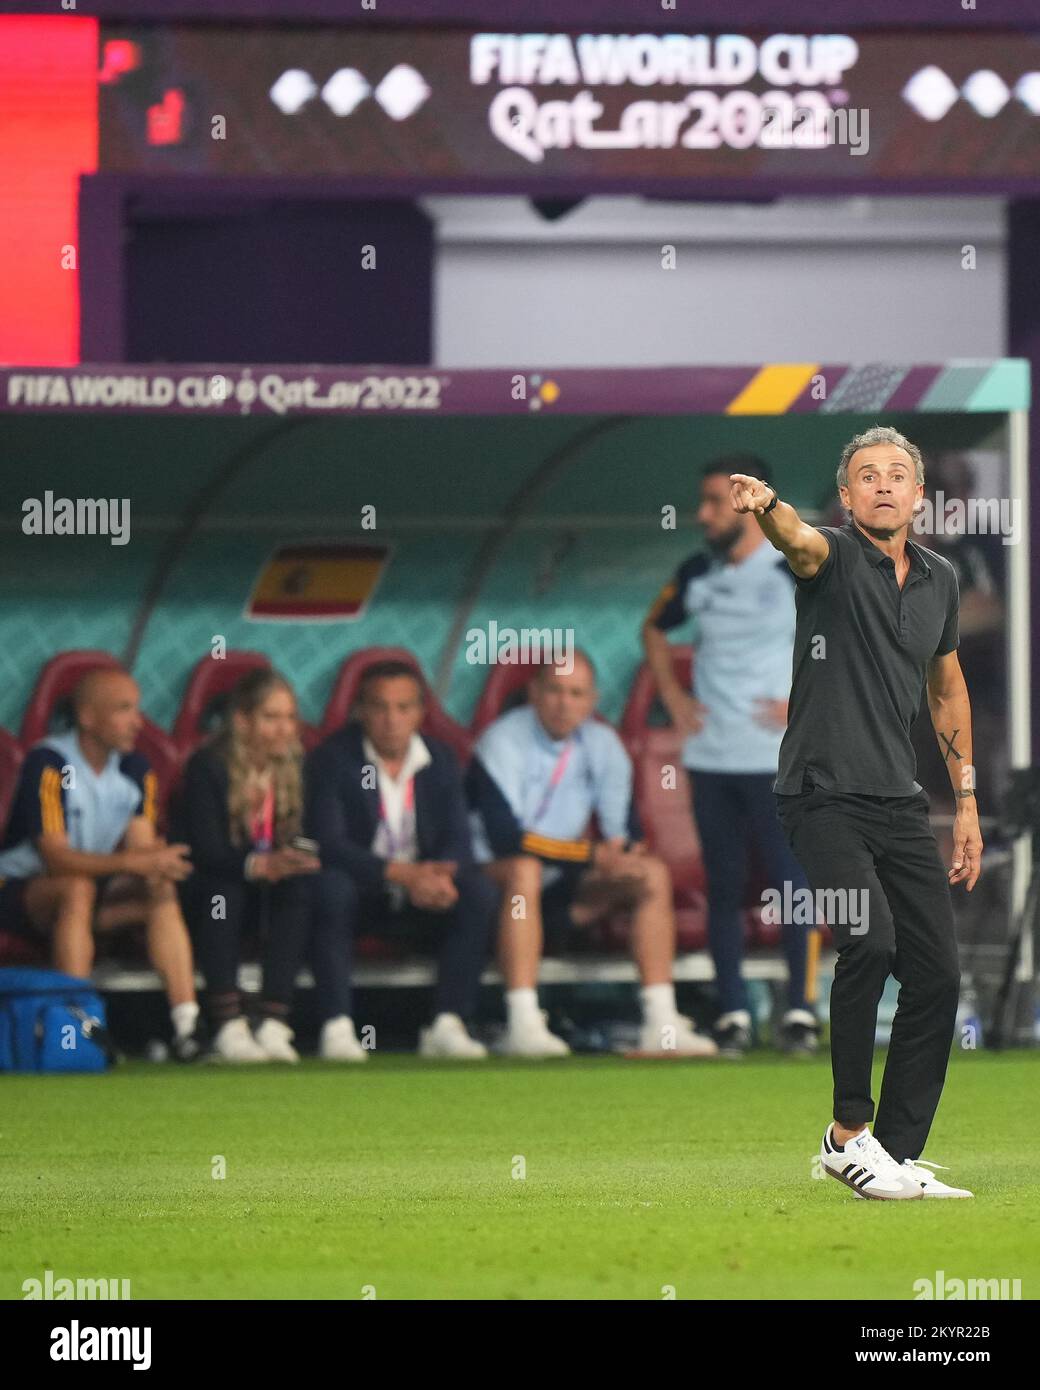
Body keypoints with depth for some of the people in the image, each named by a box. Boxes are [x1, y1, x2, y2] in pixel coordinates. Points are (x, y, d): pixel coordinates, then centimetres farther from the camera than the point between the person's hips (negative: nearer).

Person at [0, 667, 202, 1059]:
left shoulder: (135, 770, -1)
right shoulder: (48, 764, -21)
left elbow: (142, 846, -6)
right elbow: (55, 857, -29)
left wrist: (157, 865, -32)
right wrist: (135, 862, -40)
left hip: (92, 888, 6)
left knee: (162, 890, -18)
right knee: (77, 888, -36)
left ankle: (187, 1023, -27)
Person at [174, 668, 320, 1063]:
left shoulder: (298, 768, 2)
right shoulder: (207, 766, -12)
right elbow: (206, 852, -23)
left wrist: (294, 861, -22)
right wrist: (260, 865, -41)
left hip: (274, 886, 4)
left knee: (301, 888, -28)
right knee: (223, 890, -36)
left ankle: (274, 1024, -33)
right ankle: (228, 1027, -41)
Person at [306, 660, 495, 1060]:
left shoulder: (440, 761, 4)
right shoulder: (331, 760, -9)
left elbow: (458, 841, -4)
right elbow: (328, 844, -21)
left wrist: (437, 877, -29)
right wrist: (401, 874, -34)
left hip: (421, 894, 3)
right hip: (359, 892, -3)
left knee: (479, 893, -23)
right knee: (331, 887, -36)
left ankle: (447, 1026, -24)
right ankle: (338, 1027, -33)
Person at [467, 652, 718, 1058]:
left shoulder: (602, 745, 4)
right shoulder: (503, 742, -15)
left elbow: (625, 834, 2)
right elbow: (503, 836, -25)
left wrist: (624, 856, -23)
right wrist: (593, 854, -28)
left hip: (562, 890, 6)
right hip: (493, 879, -6)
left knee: (652, 874, -12)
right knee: (524, 869, -39)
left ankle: (661, 1024, -18)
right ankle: (523, 1024, -44)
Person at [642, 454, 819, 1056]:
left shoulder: (798, 572, -8)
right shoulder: (697, 575, 8)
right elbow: (655, 629, 27)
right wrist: (672, 695, 14)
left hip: (777, 758, -5)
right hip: (710, 755, 5)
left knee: (792, 881, -6)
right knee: (724, 887, 6)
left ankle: (801, 1012, 0)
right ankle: (733, 1015, 11)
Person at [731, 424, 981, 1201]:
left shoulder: (940, 580, 12)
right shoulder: (832, 557, -5)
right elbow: (799, 541, -30)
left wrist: (967, 801, 21)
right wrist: (767, 506, -53)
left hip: (901, 802, 6)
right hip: (824, 795, -6)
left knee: (937, 973, 2)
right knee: (870, 940, -25)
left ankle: (900, 1154, 11)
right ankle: (850, 1130, -12)